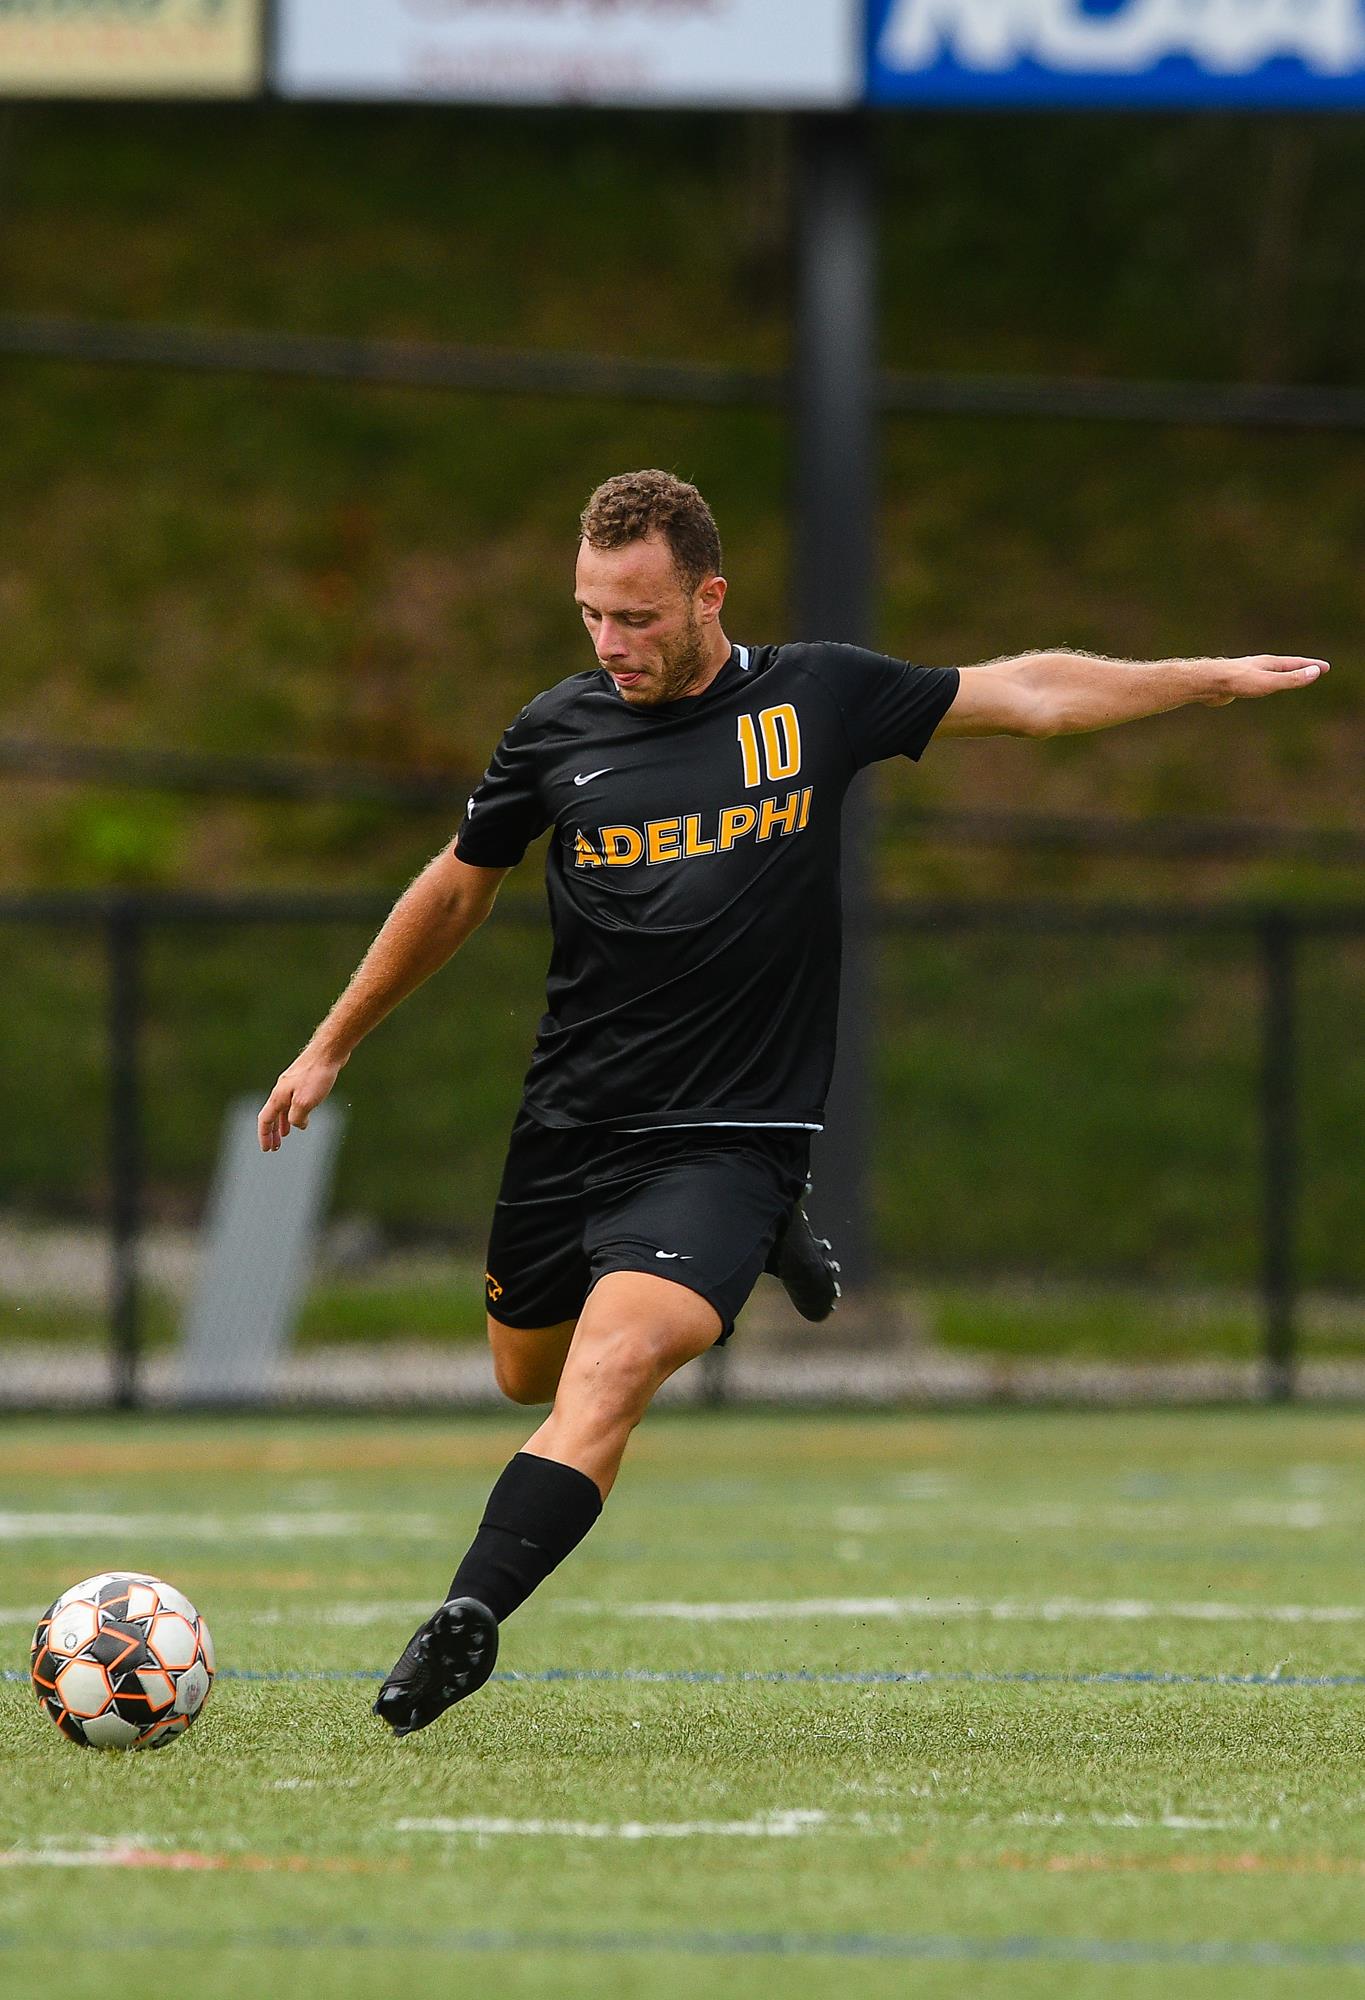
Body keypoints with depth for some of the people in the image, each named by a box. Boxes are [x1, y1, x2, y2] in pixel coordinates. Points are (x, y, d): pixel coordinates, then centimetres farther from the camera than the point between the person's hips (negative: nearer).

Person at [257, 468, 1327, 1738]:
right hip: (569, 1130, 4)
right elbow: (457, 891, 17)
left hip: (726, 1141, -4)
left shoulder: (817, 700, -2)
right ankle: (759, 1250, 41)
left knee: (603, 1380, -23)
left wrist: (1210, 680, 13)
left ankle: (464, 1622, -28)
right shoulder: (559, 732, 1)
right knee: (529, 1378, 19)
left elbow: (1027, 694, 11)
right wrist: (332, 1046, 22)